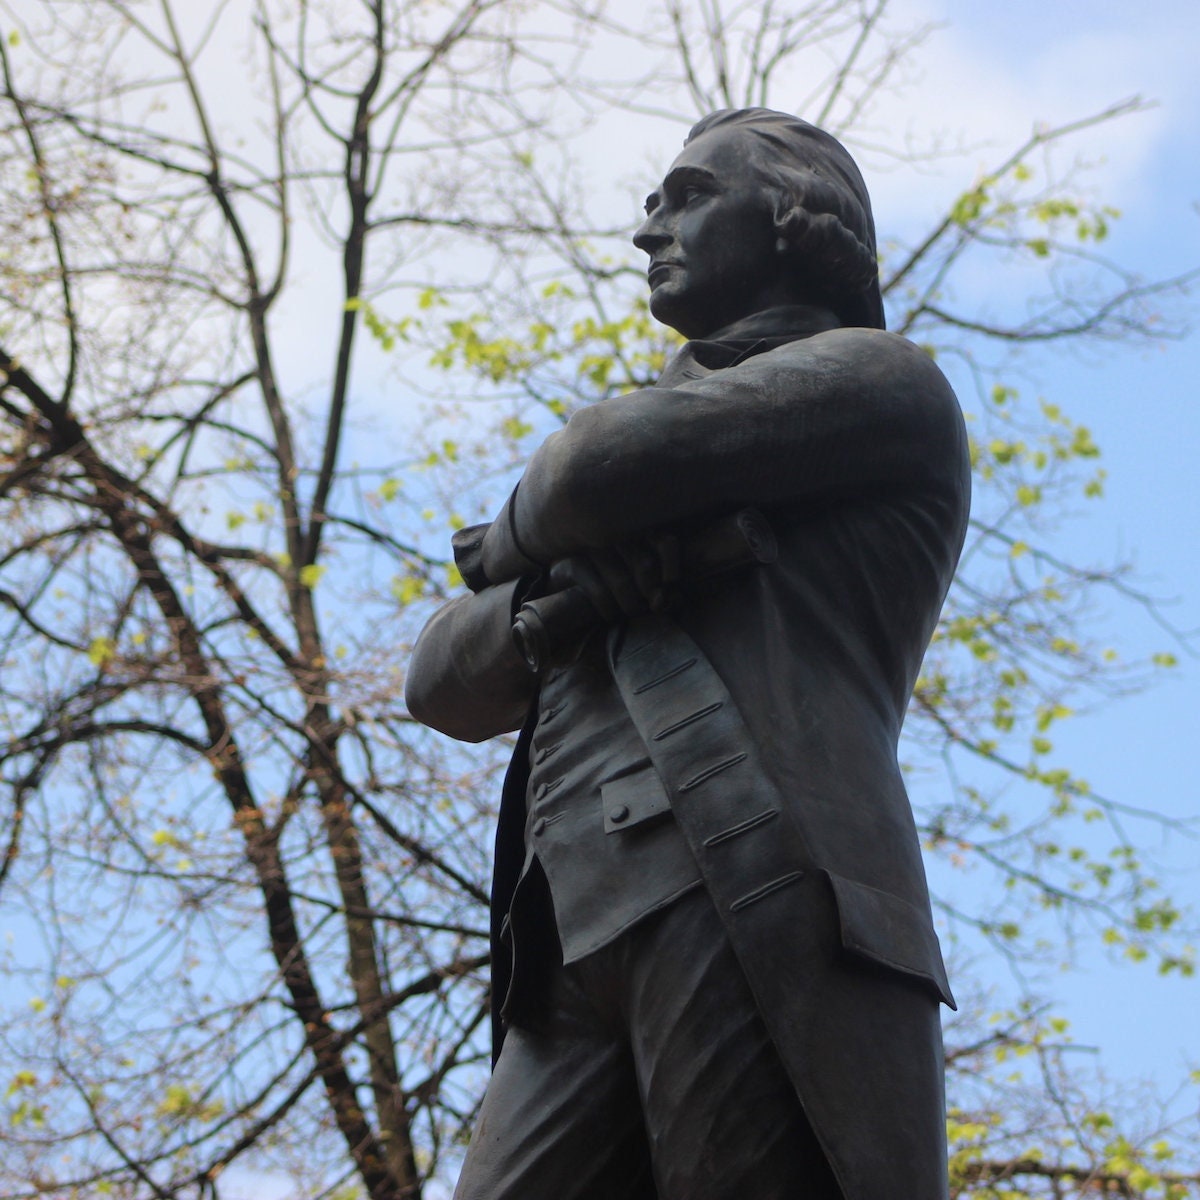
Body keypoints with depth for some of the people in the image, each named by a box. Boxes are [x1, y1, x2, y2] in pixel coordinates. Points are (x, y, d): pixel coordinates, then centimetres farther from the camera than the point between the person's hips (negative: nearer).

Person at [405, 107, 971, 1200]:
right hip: (581, 963, 6)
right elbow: (446, 682, 24)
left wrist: (519, 537, 22)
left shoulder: (881, 379, 16)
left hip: (768, 918, -6)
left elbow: (611, 461, 0)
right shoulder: (651, 535, 37)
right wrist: (561, 586, 3)